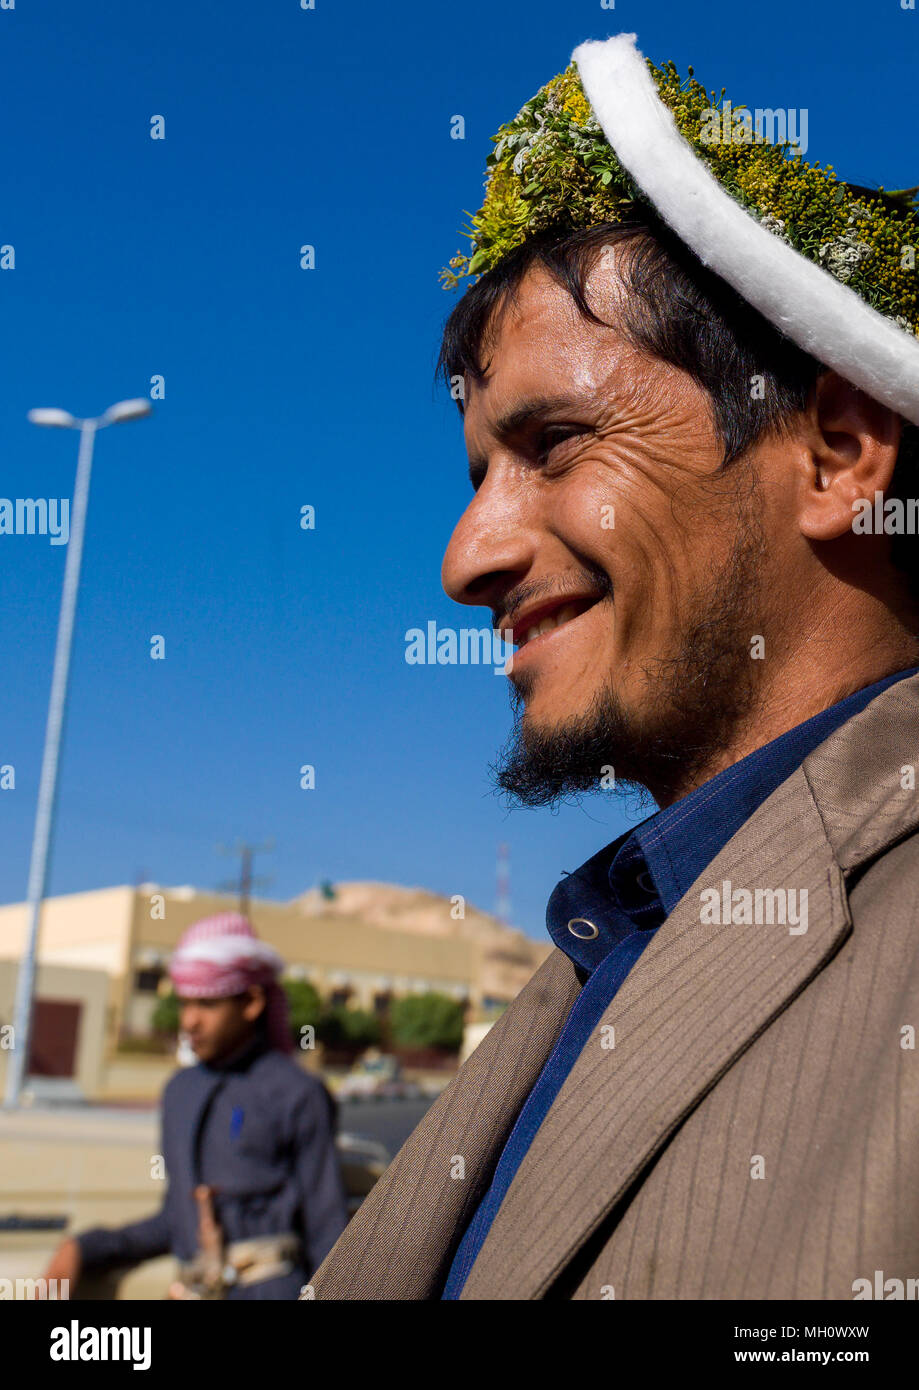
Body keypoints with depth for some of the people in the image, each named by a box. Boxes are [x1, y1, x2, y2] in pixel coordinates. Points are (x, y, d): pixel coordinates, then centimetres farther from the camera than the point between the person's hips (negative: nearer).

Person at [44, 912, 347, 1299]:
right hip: (195, 1290, 6)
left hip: (269, 1290, -6)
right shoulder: (181, 1090, 14)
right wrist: (85, 1250, 11)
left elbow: (326, 1227, -2)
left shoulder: (297, 1095, -3)